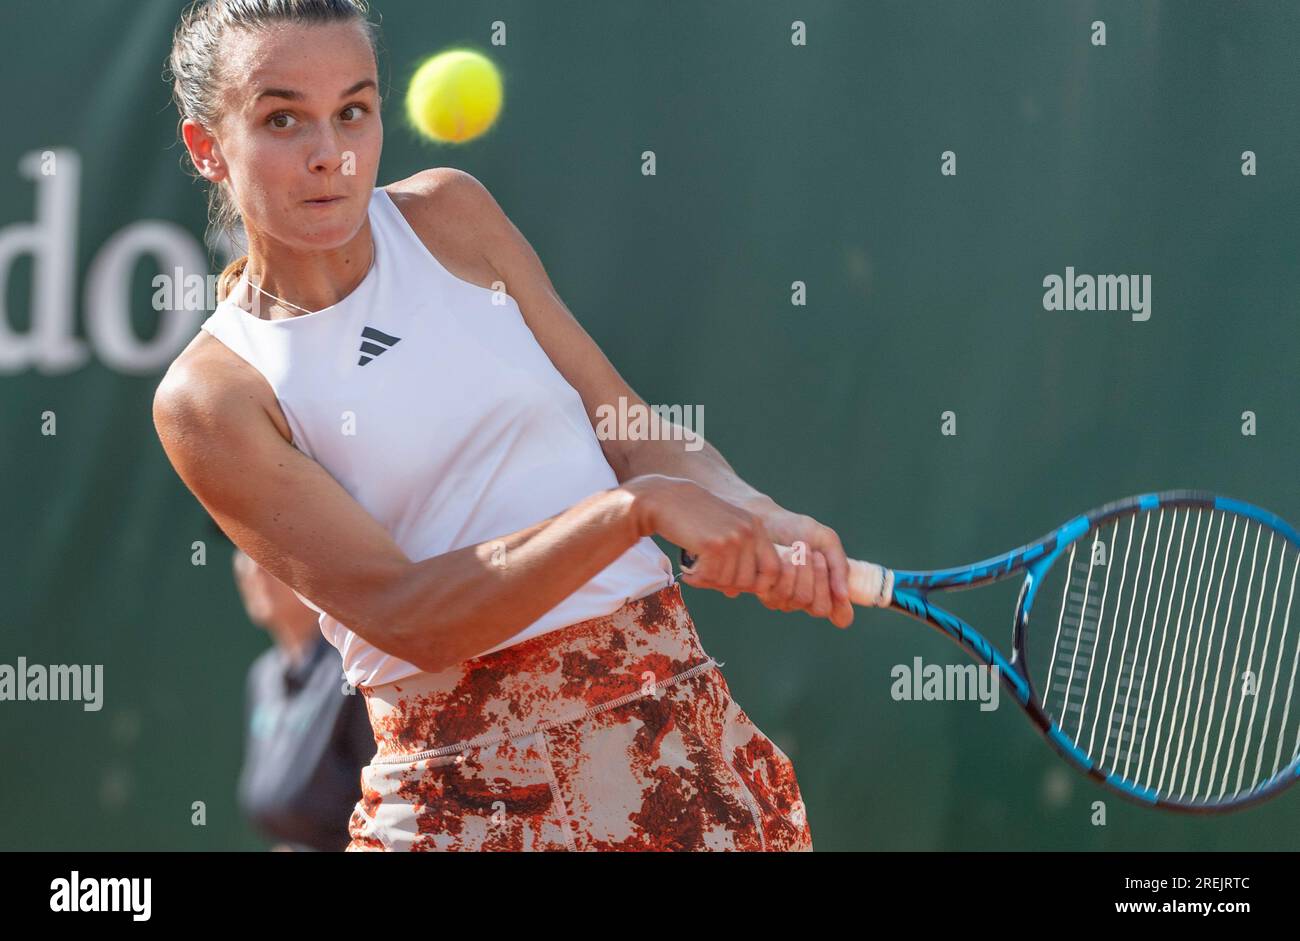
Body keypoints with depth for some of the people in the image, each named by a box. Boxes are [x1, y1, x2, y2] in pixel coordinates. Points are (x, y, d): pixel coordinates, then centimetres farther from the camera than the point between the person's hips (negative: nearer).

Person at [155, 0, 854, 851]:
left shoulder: (451, 214, 6)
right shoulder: (210, 397, -7)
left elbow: (634, 435, 6)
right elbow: (403, 617, -16)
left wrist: (760, 520, -14)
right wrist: (637, 508, -26)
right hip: (467, 800, -3)